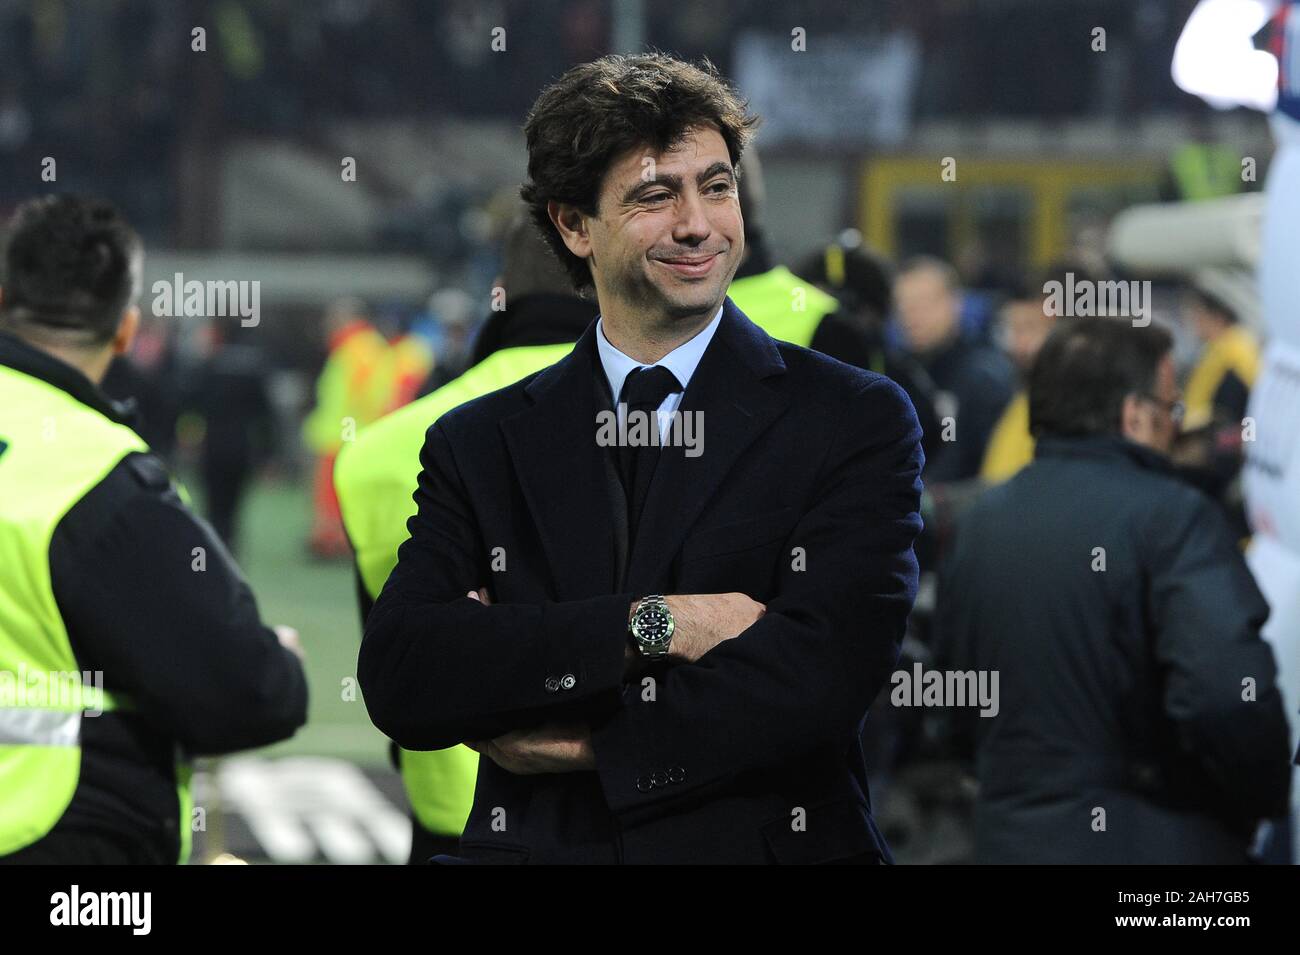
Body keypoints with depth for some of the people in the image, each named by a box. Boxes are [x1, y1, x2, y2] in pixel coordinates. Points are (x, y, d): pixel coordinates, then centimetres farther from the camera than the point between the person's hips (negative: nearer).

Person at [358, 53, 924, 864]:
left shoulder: (858, 422, 5)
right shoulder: (478, 445, 11)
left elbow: (816, 680, -7)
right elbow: (396, 679, -3)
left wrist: (590, 744, -5)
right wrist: (647, 625, -10)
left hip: (773, 847, -1)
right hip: (538, 851, 1)